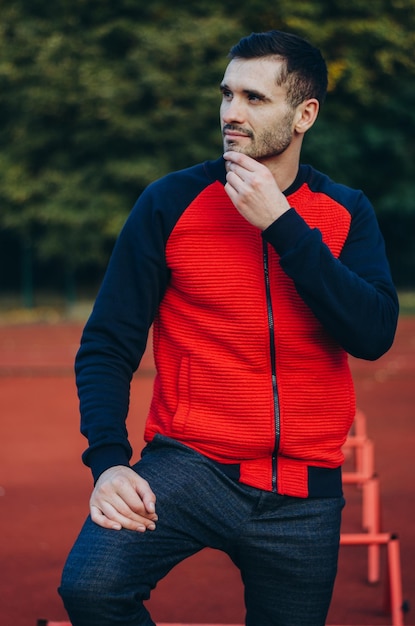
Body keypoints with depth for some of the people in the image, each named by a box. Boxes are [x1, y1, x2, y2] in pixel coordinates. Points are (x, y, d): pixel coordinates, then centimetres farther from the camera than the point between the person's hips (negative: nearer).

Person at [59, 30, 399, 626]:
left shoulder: (345, 214, 4)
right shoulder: (172, 202, -2)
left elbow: (374, 335, -12)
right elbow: (108, 345, -3)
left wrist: (280, 223, -16)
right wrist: (109, 461, -18)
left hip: (304, 493, 3)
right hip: (191, 463, -2)